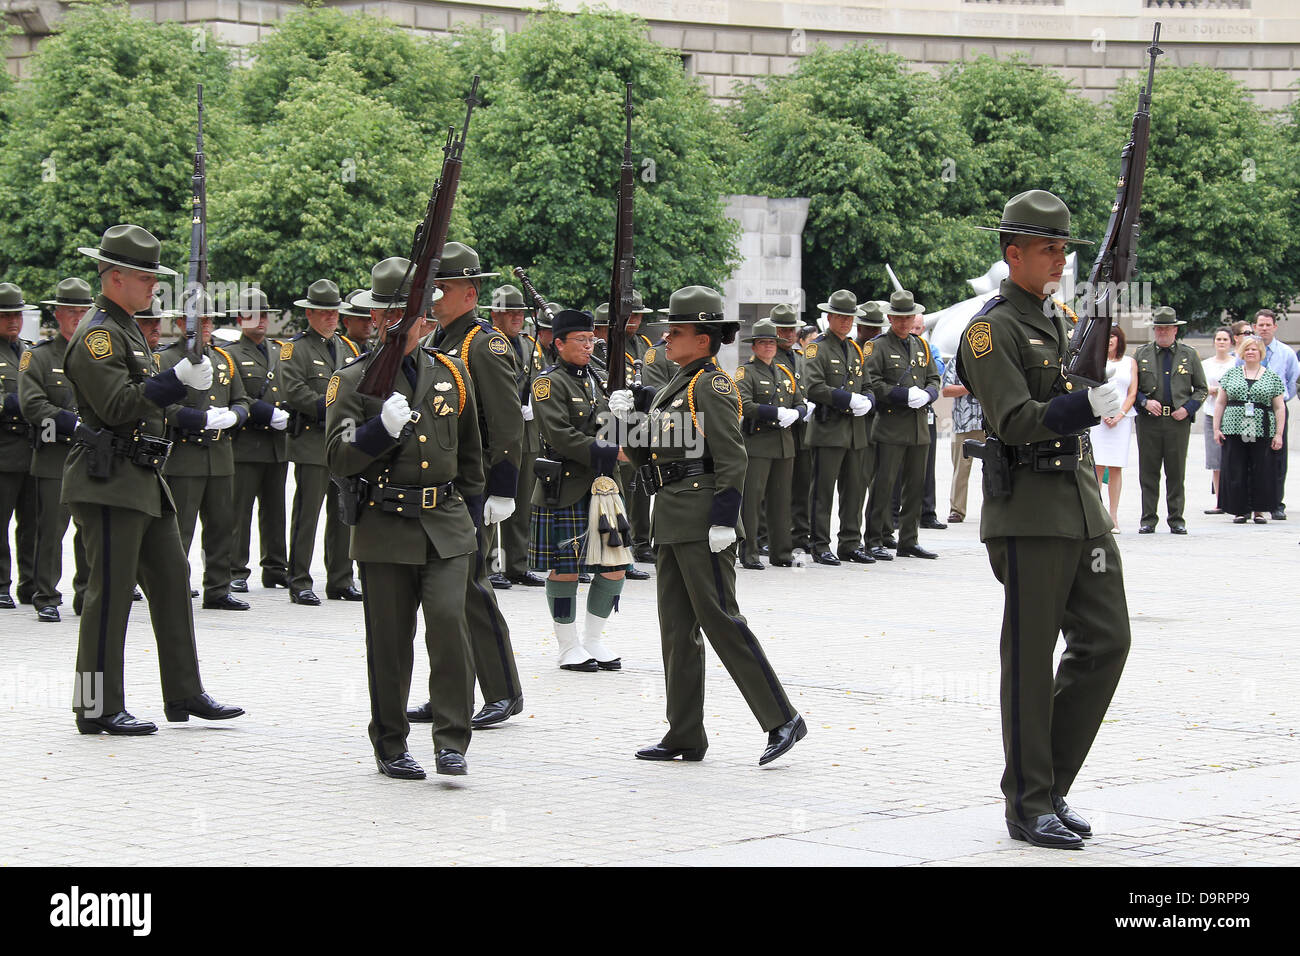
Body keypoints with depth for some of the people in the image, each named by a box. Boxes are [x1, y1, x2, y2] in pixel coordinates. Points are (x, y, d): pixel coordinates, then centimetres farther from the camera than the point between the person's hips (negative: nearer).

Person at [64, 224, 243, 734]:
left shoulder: (127, 328, 18)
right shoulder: (97, 334, -14)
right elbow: (118, 406, -22)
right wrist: (179, 379, -25)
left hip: (145, 482, 10)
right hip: (110, 483, -10)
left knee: (172, 581, 11)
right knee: (110, 593, -6)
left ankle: (185, 693, 18)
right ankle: (98, 707, 1)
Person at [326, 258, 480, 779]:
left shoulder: (451, 373, 12)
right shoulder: (353, 380, 0)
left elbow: (469, 452, 23)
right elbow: (339, 459, -7)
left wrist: (470, 511, 22)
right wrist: (382, 428, -22)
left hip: (446, 525, 2)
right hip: (384, 527, -2)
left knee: (449, 619, -14)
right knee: (390, 640, 3)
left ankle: (452, 741, -7)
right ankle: (391, 747, 16)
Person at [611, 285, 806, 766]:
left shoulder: (712, 384, -11)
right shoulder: (676, 385, 18)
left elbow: (732, 457, -17)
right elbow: (648, 453, 20)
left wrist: (724, 520, -22)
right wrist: (626, 417, 4)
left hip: (702, 519, -10)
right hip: (671, 519, 10)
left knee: (720, 620, -10)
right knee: (677, 627, 10)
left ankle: (782, 720, -6)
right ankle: (684, 736, 14)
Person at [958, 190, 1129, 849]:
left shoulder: (1058, 320, 17)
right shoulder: (992, 329, -9)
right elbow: (1017, 422, -19)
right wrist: (1090, 402, -29)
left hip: (1082, 504, 8)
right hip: (1028, 512, -8)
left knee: (1106, 641, 5)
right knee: (1029, 659, -2)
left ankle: (1049, 783, 16)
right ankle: (1029, 806, 6)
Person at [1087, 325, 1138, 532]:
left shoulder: (1130, 363, 13)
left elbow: (1132, 393, 7)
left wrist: (1119, 416, -6)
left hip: (1122, 419, 1)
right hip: (1098, 418, -1)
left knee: (1116, 468, -1)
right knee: (1097, 467, -9)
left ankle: (1113, 517, 0)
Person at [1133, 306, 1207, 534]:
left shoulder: (1189, 355, 9)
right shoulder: (1141, 354, 8)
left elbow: (1201, 389, 11)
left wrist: (1188, 408, -4)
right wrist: (1145, 402, -7)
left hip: (1178, 421, 0)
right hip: (1148, 421, 0)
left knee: (1176, 473, 1)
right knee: (1148, 473, 1)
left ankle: (1177, 520, 7)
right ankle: (1148, 519, 6)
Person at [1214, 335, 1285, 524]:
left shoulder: (1272, 377, 7)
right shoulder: (1231, 374, 10)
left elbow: (1279, 407, 6)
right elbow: (1220, 403, 10)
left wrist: (1278, 434, -1)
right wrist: (1216, 428, 2)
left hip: (1261, 433, -1)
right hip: (1234, 430, 1)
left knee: (1261, 472, 0)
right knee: (1235, 472, 0)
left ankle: (1259, 510, 9)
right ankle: (1239, 510, 8)